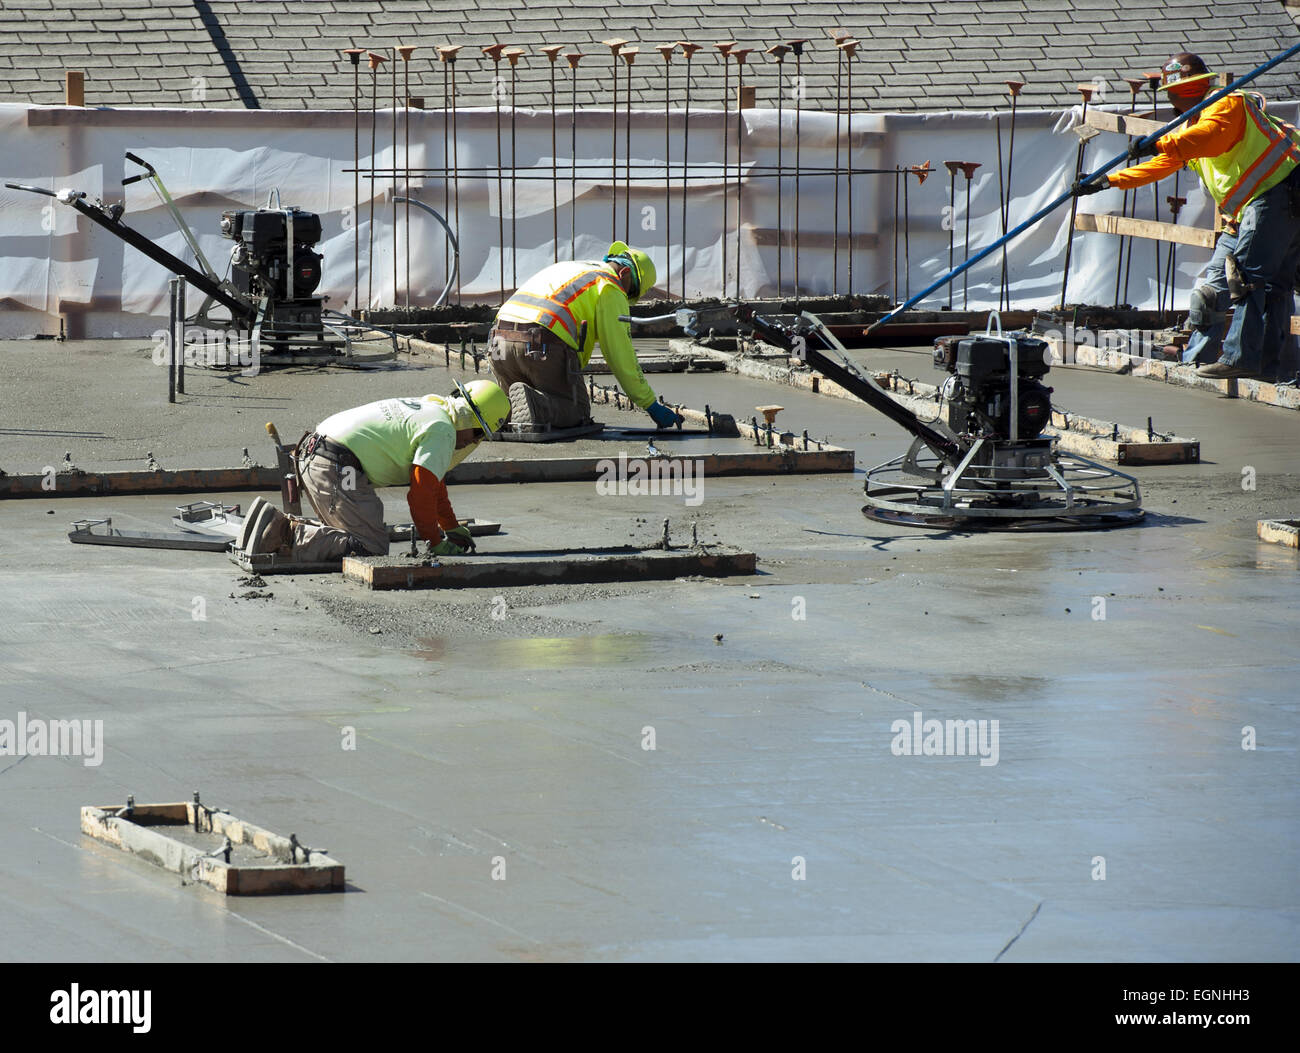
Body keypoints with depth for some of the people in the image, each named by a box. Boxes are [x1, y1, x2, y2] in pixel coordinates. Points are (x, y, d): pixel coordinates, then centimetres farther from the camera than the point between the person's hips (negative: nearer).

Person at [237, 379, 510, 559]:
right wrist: (436, 543, 0)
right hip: (337, 467, -10)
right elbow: (420, 493, -11)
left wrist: (454, 529, 42)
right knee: (371, 548, -12)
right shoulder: (443, 432, -5)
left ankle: (278, 527, 5)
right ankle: (288, 533, -20)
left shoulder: (426, 410, 26)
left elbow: (433, 483, 38)